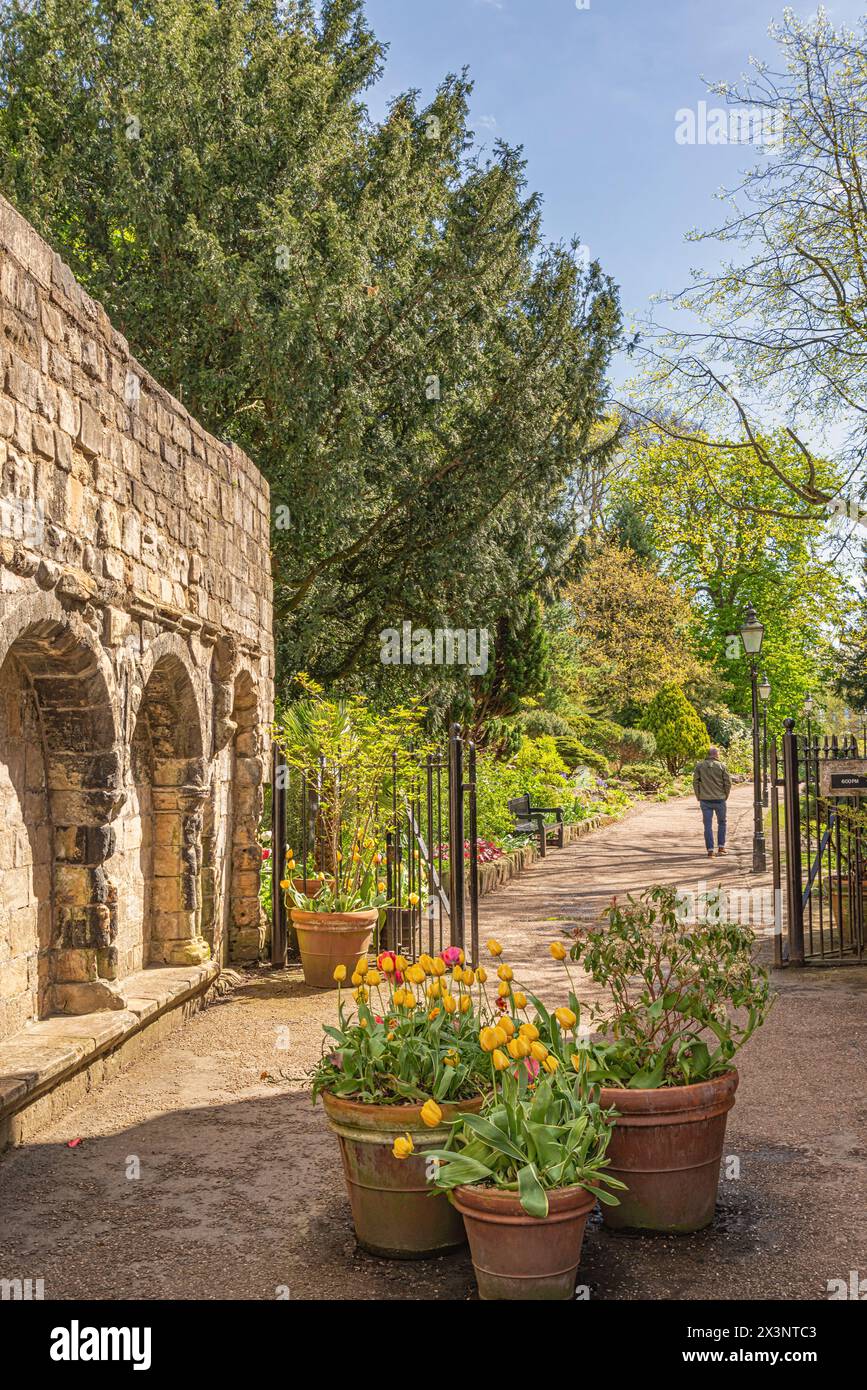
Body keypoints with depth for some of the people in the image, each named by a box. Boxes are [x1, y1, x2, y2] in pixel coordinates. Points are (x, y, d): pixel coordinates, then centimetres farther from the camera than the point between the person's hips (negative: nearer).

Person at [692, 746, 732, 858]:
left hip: (705, 800, 1)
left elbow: (695, 782, 0)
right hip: (720, 799, -1)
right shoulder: (722, 766, -3)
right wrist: (725, 796, 11)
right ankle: (721, 847, 19)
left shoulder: (699, 766, 1)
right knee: (721, 823, 17)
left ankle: (710, 850, 0)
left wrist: (698, 796, 9)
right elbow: (728, 783, -3)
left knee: (708, 825, 3)